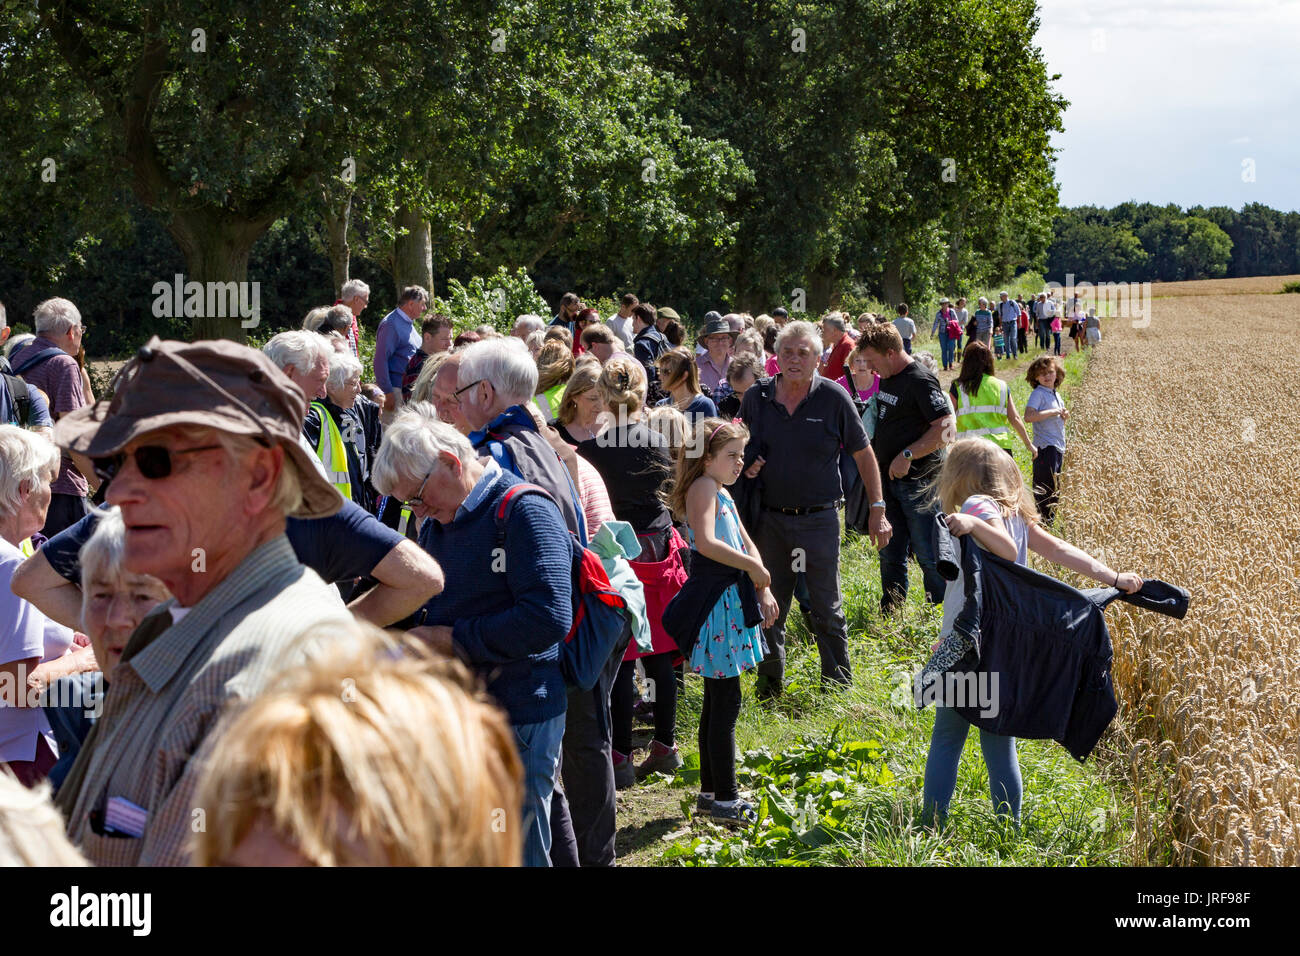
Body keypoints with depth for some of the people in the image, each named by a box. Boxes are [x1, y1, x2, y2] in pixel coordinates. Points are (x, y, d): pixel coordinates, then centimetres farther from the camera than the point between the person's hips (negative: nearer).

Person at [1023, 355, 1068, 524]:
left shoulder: (1056, 395, 16)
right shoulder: (1038, 394, -9)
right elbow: (1028, 416, -24)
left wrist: (1065, 416, 5)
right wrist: (1052, 412, -20)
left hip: (1058, 447, 8)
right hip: (1045, 447, -8)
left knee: (1053, 488, 11)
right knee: (1044, 487, -10)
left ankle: (1050, 521, 17)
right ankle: (1041, 522, -8)